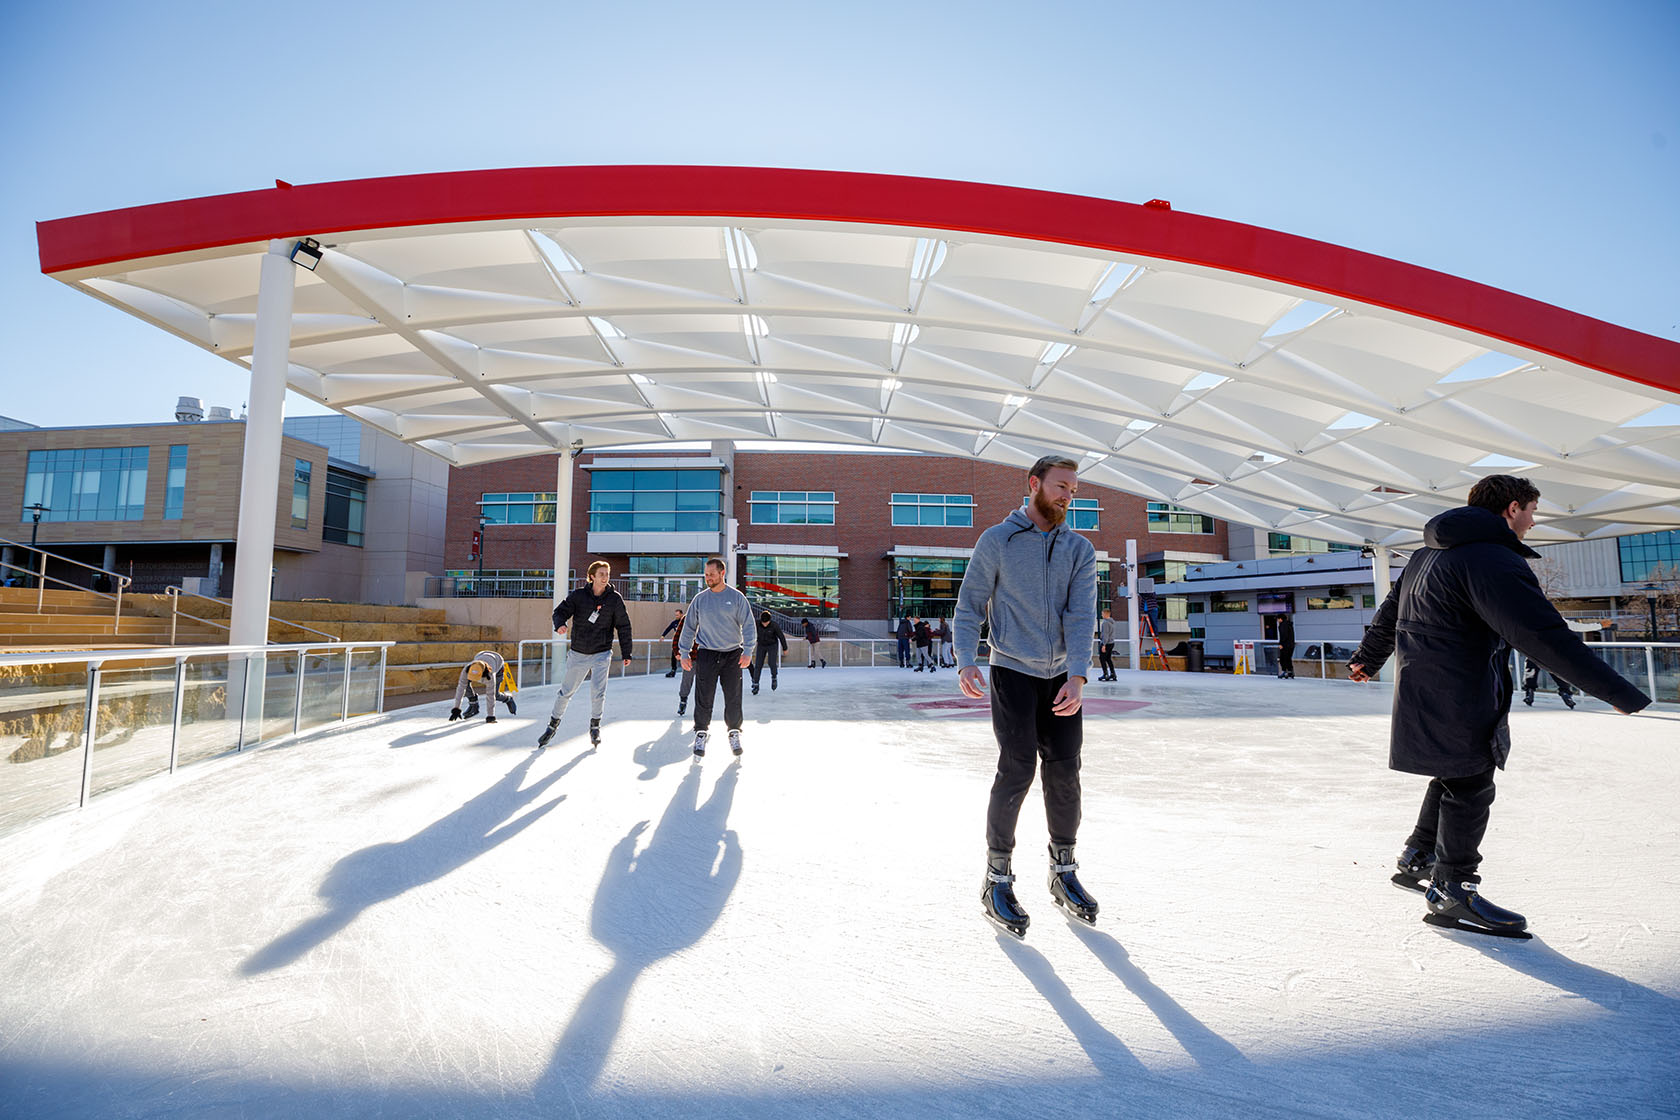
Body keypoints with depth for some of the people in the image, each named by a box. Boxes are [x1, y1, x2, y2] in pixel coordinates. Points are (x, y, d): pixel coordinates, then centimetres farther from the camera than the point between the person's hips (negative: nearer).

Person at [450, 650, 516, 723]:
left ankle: (508, 699, 28)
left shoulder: (490, 675, -47)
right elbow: (460, 688, -38)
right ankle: (474, 706, 1)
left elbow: (491, 696, -43)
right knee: (464, 683, -21)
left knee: (495, 695, -7)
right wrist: (456, 709, -42)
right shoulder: (466, 669, -41)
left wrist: (491, 716, -43)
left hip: (497, 663, -3)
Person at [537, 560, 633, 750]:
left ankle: (595, 726, 14)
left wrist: (626, 653, 3)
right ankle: (553, 724, 29)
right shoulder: (578, 595, -3)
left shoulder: (615, 599, -2)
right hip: (578, 653, 1)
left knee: (598, 692, -9)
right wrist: (560, 624, -28)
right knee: (566, 692, 8)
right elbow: (561, 611, -3)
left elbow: (623, 627, 3)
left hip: (602, 654, -1)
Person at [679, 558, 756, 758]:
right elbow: (689, 627, 10)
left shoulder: (737, 597, -1)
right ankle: (701, 733, 16)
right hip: (706, 654, 1)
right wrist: (685, 653, 6)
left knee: (733, 698, 5)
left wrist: (748, 651, -11)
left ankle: (734, 733, 20)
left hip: (732, 654, 0)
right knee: (704, 698, 0)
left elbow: (748, 625, -1)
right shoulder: (700, 599, 3)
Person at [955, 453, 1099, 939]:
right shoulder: (996, 541, -3)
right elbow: (970, 606, -2)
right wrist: (966, 662, -16)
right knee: (1018, 768, -10)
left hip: (1061, 676, 4)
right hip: (1012, 671, -4)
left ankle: (1063, 872, 23)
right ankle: (997, 880, 5)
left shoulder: (1080, 550, 6)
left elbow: (1081, 615, -5)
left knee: (1064, 770, 4)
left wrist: (1076, 677, -18)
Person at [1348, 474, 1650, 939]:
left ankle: (1417, 858, 32)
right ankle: (1452, 892, 11)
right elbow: (1546, 636, -24)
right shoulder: (1494, 561, -18)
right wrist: (1623, 695, -20)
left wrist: (1367, 658, 39)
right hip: (1458, 703, -10)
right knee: (1469, 788, 2)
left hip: (1423, 692, 10)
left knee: (1454, 776, 23)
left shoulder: (1427, 554, 13)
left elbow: (1389, 612, 25)